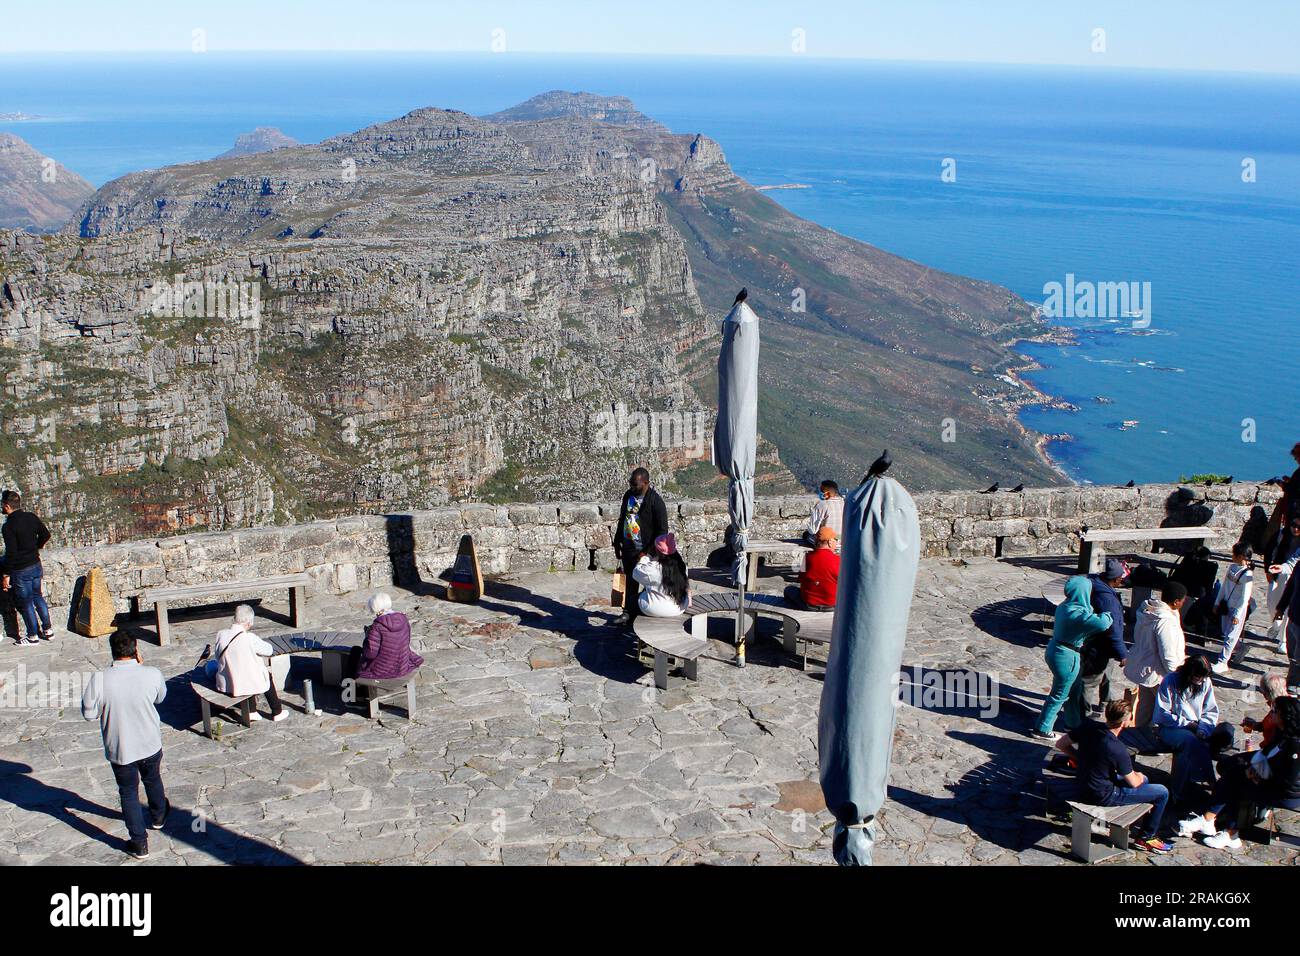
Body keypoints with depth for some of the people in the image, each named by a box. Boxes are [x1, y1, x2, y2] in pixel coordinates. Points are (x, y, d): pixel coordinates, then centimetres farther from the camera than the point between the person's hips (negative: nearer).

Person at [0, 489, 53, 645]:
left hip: (20, 570, -7)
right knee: (37, 596, 23)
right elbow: (46, 536, 10)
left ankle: (33, 637, 19)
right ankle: (48, 629, 28)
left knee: (25, 603, 8)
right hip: (36, 565, 7)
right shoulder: (31, 517, -2)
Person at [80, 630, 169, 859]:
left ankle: (139, 844, 26)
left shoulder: (99, 679, -24)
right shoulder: (153, 674, -19)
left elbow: (89, 713, -11)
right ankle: (158, 817, 54)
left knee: (129, 793, 17)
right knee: (153, 780, 29)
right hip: (150, 744, 2)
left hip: (120, 750, -2)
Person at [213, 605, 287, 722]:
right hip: (245, 685, -5)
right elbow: (269, 650, -9)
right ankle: (277, 713, 37)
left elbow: (217, 655, 4)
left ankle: (252, 712, 36)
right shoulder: (250, 638, -24)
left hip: (224, 685, 5)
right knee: (267, 675, 26)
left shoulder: (221, 635, -10)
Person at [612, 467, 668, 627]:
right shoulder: (628, 496, 5)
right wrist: (617, 543, 16)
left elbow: (662, 530, -15)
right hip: (628, 548, 6)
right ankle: (629, 612, 27)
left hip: (644, 552, -6)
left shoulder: (656, 501, -16)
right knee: (630, 582, 16)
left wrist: (648, 552, -18)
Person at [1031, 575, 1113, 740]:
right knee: (1059, 695, 7)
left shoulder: (1065, 606, 0)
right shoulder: (1076, 614, -30)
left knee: (1075, 690, 26)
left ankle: (1073, 723, 43)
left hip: (1057, 651, 10)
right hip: (1066, 658, -10)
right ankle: (1042, 729, 20)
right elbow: (1102, 623, -39)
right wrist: (1108, 615, -18)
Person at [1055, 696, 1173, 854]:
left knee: (1143, 779, 25)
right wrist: (1139, 776, 9)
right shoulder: (1118, 750, -29)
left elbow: (1060, 744, 0)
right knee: (1162, 793, 3)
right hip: (1104, 797, -7)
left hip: (1085, 786, 7)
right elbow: (1134, 783, -13)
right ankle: (1148, 838, 18)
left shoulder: (1088, 727, -13)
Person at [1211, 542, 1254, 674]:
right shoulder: (1232, 567, 0)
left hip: (1238, 609, -7)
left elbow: (1245, 598, -20)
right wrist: (1218, 602, 15)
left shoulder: (1247, 575, -22)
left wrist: (1237, 614, -18)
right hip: (1226, 606, 7)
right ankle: (1241, 648, 42)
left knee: (1230, 636, 0)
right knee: (1226, 633, 19)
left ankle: (1222, 663, 6)